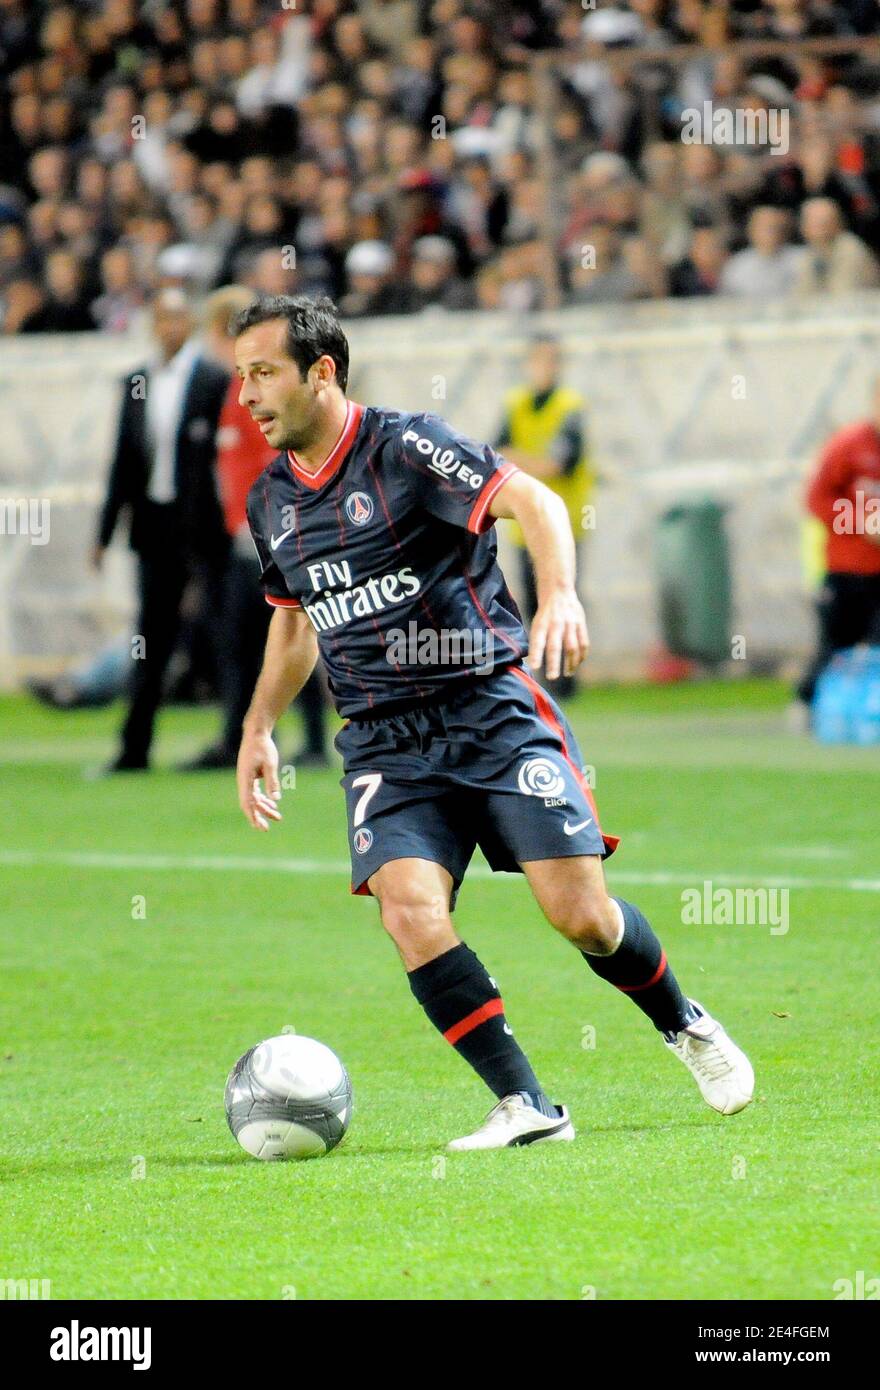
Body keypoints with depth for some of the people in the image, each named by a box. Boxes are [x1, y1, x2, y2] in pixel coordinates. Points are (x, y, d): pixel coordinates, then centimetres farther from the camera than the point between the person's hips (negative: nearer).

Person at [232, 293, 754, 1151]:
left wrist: (559, 595, -34)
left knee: (580, 915, -10)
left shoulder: (404, 446, -8)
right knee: (410, 910, -21)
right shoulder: (271, 502, 11)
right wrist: (260, 728, 24)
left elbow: (534, 502, -17)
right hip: (383, 743, 5)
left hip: (492, 707, -5)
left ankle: (685, 1026, 22)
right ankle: (526, 1108, -13)